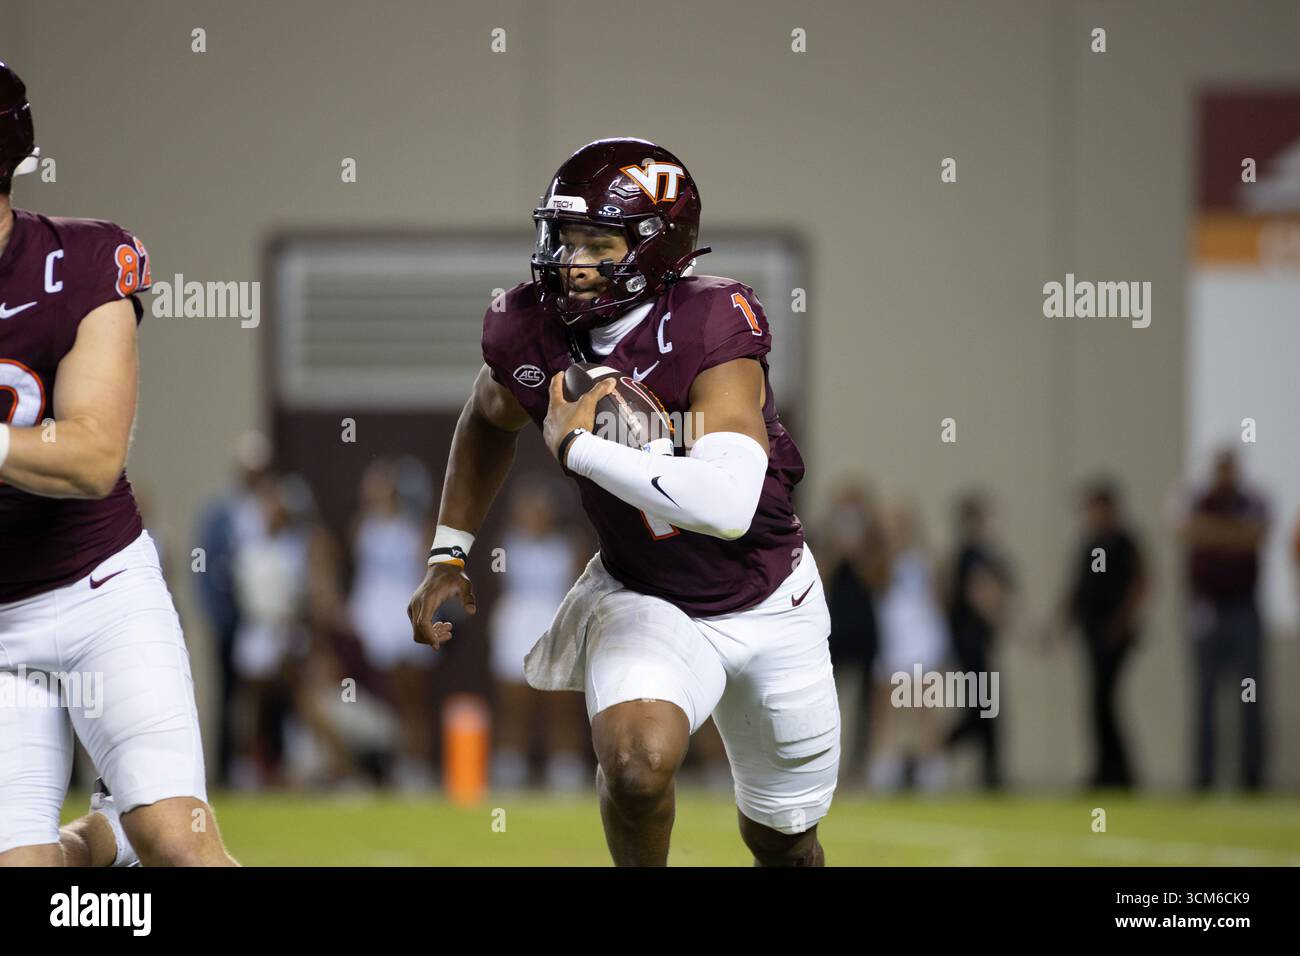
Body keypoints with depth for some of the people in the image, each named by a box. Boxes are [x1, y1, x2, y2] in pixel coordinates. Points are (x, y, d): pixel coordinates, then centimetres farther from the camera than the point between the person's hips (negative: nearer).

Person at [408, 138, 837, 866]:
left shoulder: (711, 328, -29)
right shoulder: (531, 333, -15)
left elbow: (726, 505, -43)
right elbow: (489, 423, 11)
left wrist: (576, 444, -36)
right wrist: (450, 555, 7)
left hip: (769, 607, -1)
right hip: (644, 602, 1)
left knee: (784, 840, 15)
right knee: (638, 759, -29)